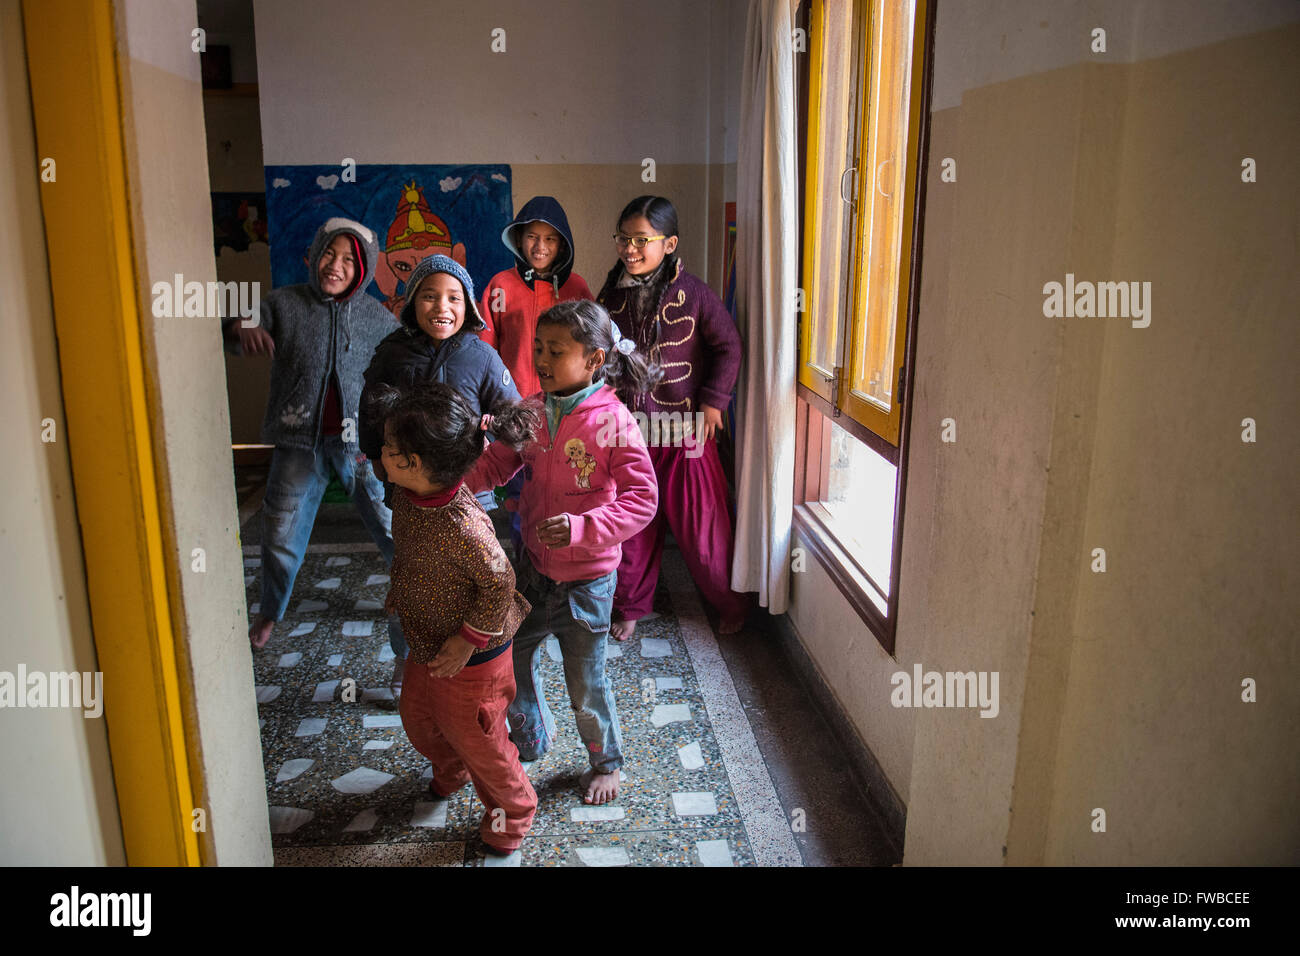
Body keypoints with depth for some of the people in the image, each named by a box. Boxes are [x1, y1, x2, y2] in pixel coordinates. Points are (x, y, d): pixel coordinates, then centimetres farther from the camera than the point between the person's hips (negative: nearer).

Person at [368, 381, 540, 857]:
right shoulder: (407, 496, -11)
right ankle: (451, 770, 62)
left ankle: (512, 809, 43)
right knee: (417, 719, 29)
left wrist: (468, 641, -23)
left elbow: (499, 584, -29)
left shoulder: (462, 526, -38)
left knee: (476, 739, 14)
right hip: (425, 647, 9)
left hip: (470, 658, -8)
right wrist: (397, 591, 11)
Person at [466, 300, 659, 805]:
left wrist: (584, 528, -32)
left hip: (586, 577, -6)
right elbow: (496, 464, 7)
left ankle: (605, 762, 38)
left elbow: (642, 497, -20)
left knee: (585, 680, 9)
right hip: (534, 565, 6)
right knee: (508, 655, 19)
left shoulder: (612, 422, -19)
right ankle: (532, 736, 48)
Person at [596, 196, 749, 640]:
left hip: (686, 427, -3)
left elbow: (728, 346, -3)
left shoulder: (692, 293, -10)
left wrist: (713, 400, -7)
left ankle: (731, 603, 27)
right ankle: (631, 605, 31)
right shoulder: (611, 295, 2)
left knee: (700, 523, 5)